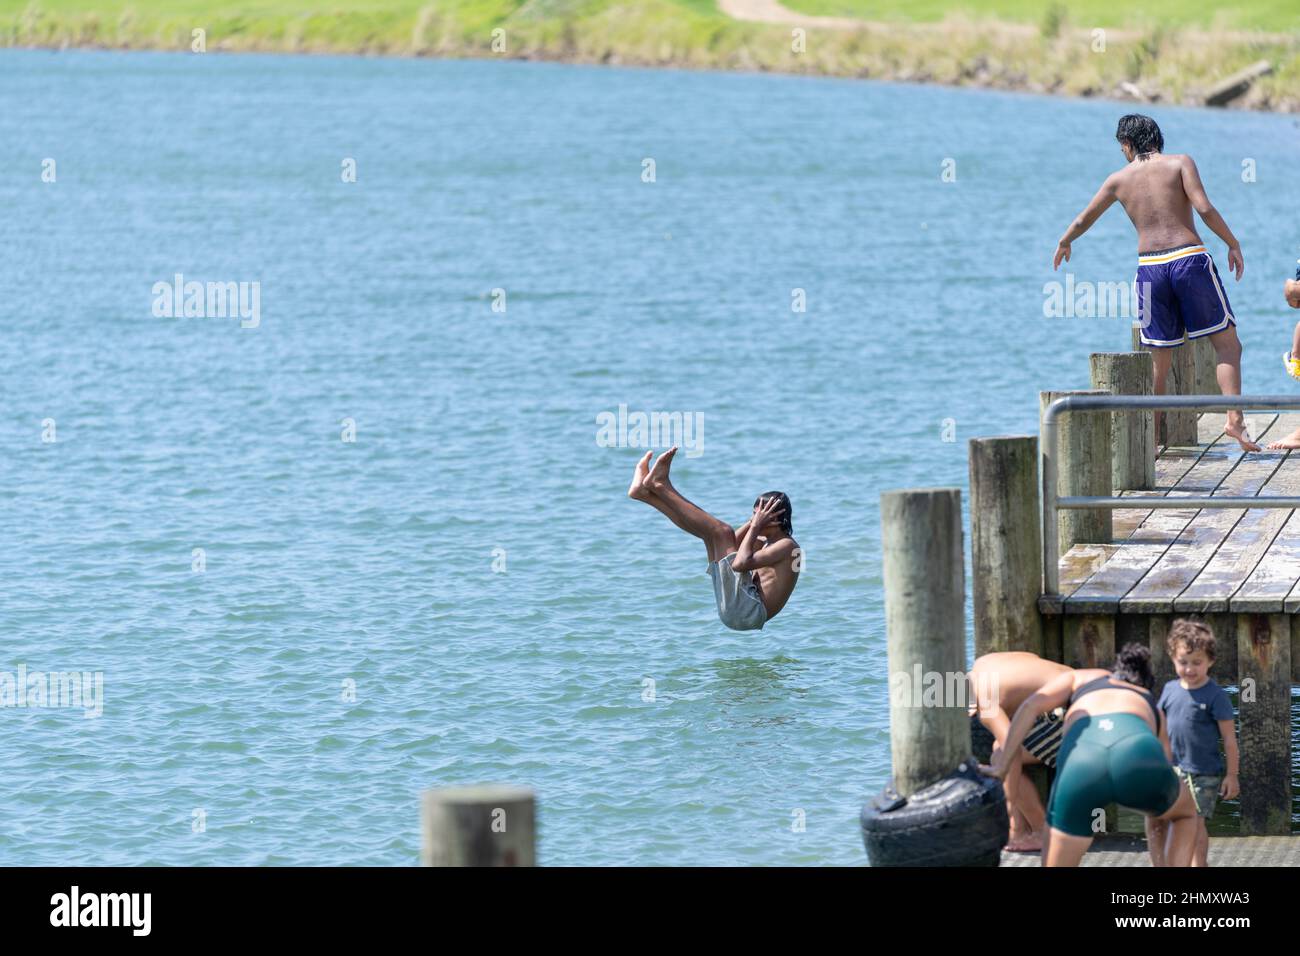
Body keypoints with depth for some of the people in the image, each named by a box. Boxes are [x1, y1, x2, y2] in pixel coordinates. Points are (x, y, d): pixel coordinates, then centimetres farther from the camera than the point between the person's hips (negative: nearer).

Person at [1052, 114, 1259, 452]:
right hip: (1190, 258, -3)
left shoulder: (1119, 179, 13)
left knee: (1160, 361, 12)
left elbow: (1083, 221, 23)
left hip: (1150, 268, 3)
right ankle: (1235, 418, -14)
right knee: (1226, 342, 5)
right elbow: (1204, 208, -10)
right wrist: (1233, 244, 1)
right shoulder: (1180, 164, 4)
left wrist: (1064, 244, 43)